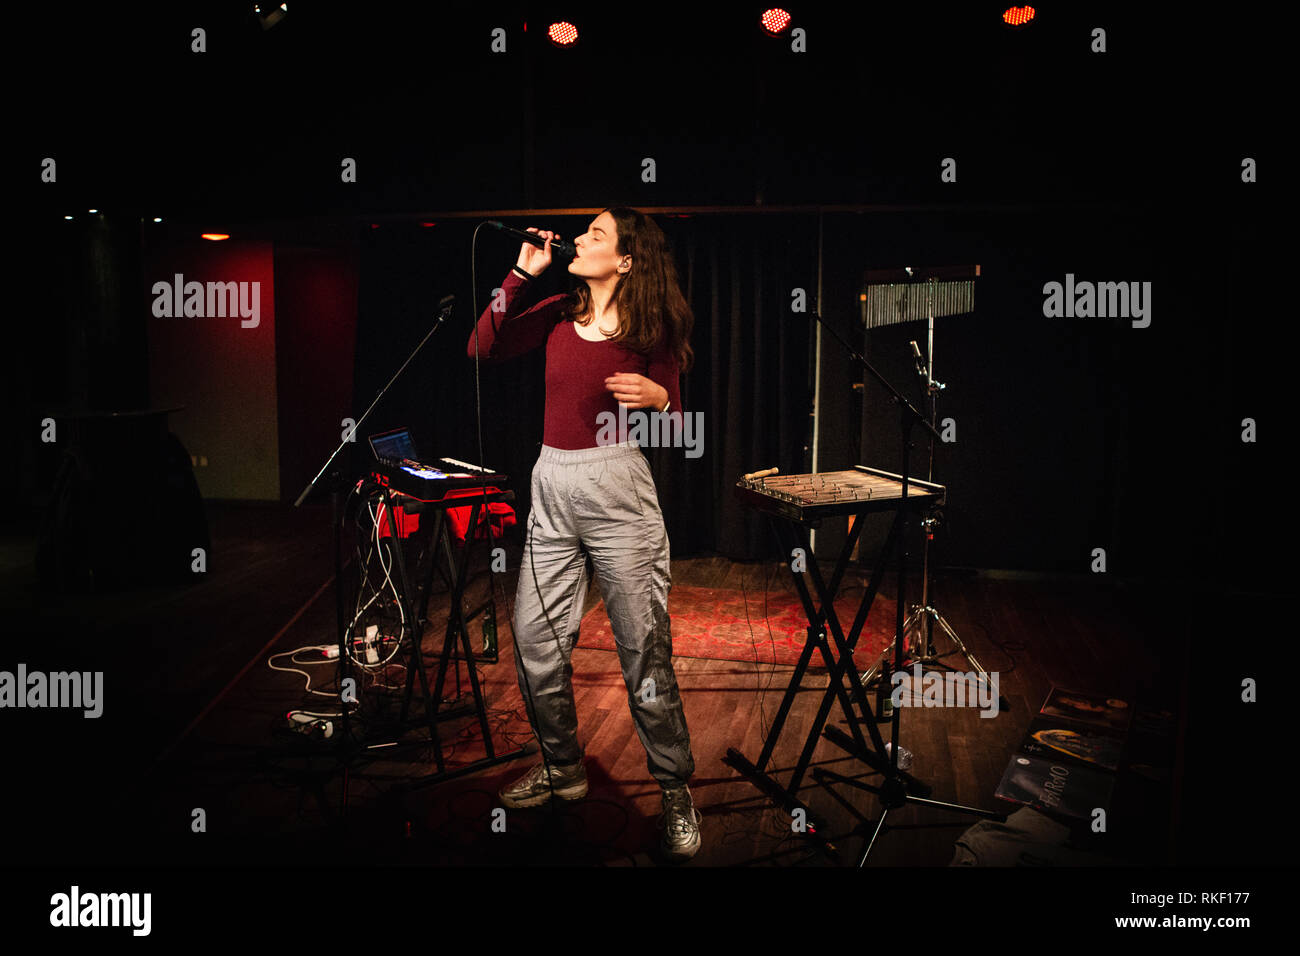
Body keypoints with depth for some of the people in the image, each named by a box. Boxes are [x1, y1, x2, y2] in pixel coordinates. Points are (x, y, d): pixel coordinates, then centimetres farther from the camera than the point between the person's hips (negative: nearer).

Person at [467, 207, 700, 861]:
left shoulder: (652, 331, -2)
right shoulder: (557, 314, 9)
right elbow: (482, 349, 5)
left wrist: (656, 399, -22)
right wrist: (520, 274, 3)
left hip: (617, 487, -5)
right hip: (551, 487, 5)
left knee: (643, 647, -2)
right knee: (534, 637, 7)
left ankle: (675, 790, 13)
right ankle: (562, 767, 28)